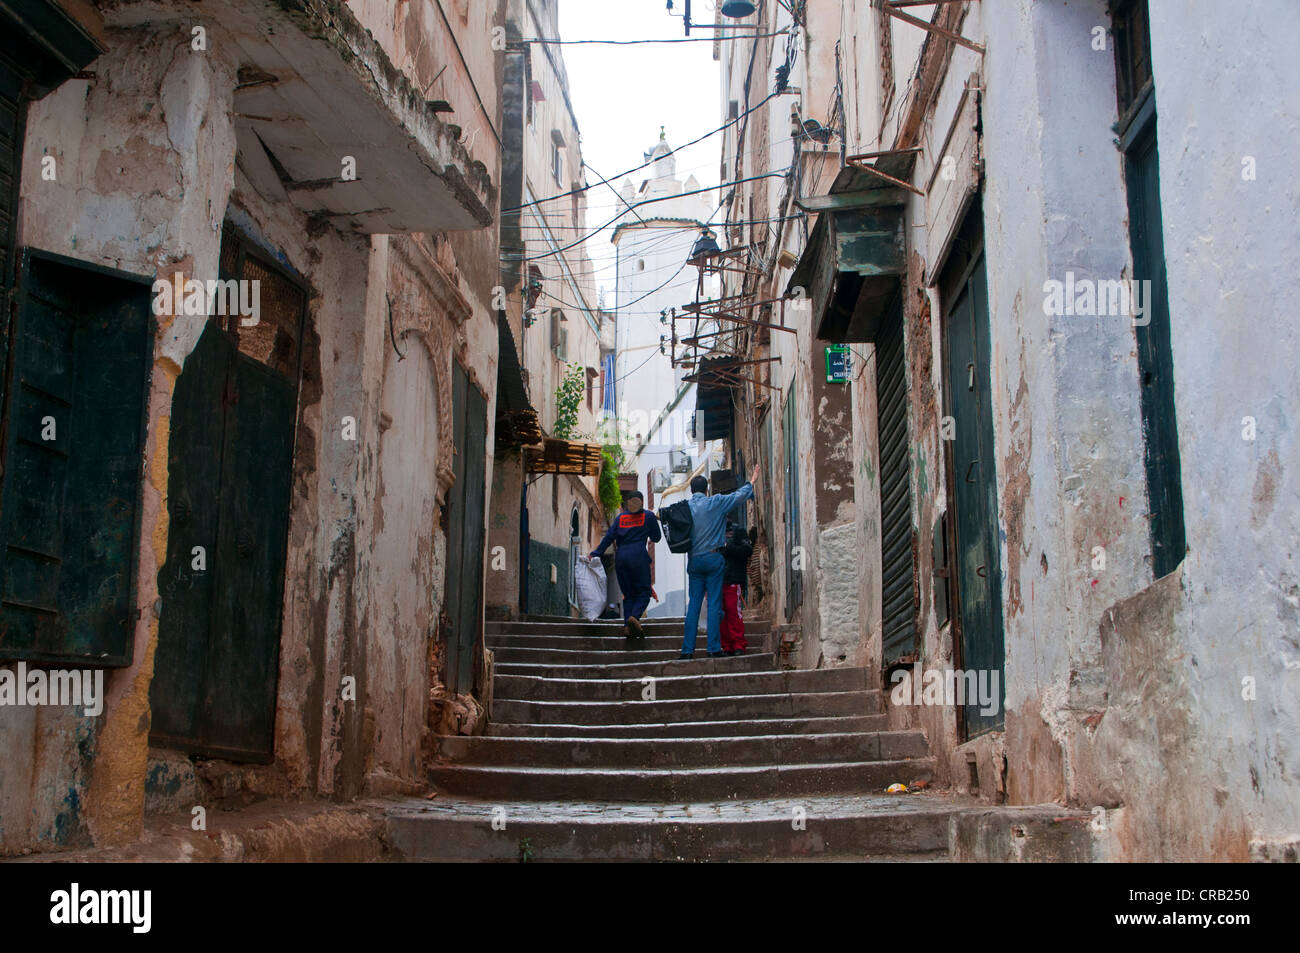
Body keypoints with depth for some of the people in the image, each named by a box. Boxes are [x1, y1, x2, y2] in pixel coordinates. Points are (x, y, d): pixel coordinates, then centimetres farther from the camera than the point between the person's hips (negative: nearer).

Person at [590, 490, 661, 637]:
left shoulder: (620, 517, 14)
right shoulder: (648, 516, 7)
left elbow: (608, 537, 6)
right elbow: (656, 537, 14)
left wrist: (596, 554, 7)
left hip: (621, 557, 4)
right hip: (638, 556, -3)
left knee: (628, 594, 9)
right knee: (644, 592, 0)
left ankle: (627, 625, -4)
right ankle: (635, 616, -26)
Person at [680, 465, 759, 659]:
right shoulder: (715, 503, -5)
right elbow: (739, 497, -2)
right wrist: (751, 482, 13)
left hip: (693, 561, 3)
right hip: (713, 558, -3)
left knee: (694, 604, 6)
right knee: (714, 603, -1)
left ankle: (688, 649, 4)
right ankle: (714, 648, -3)